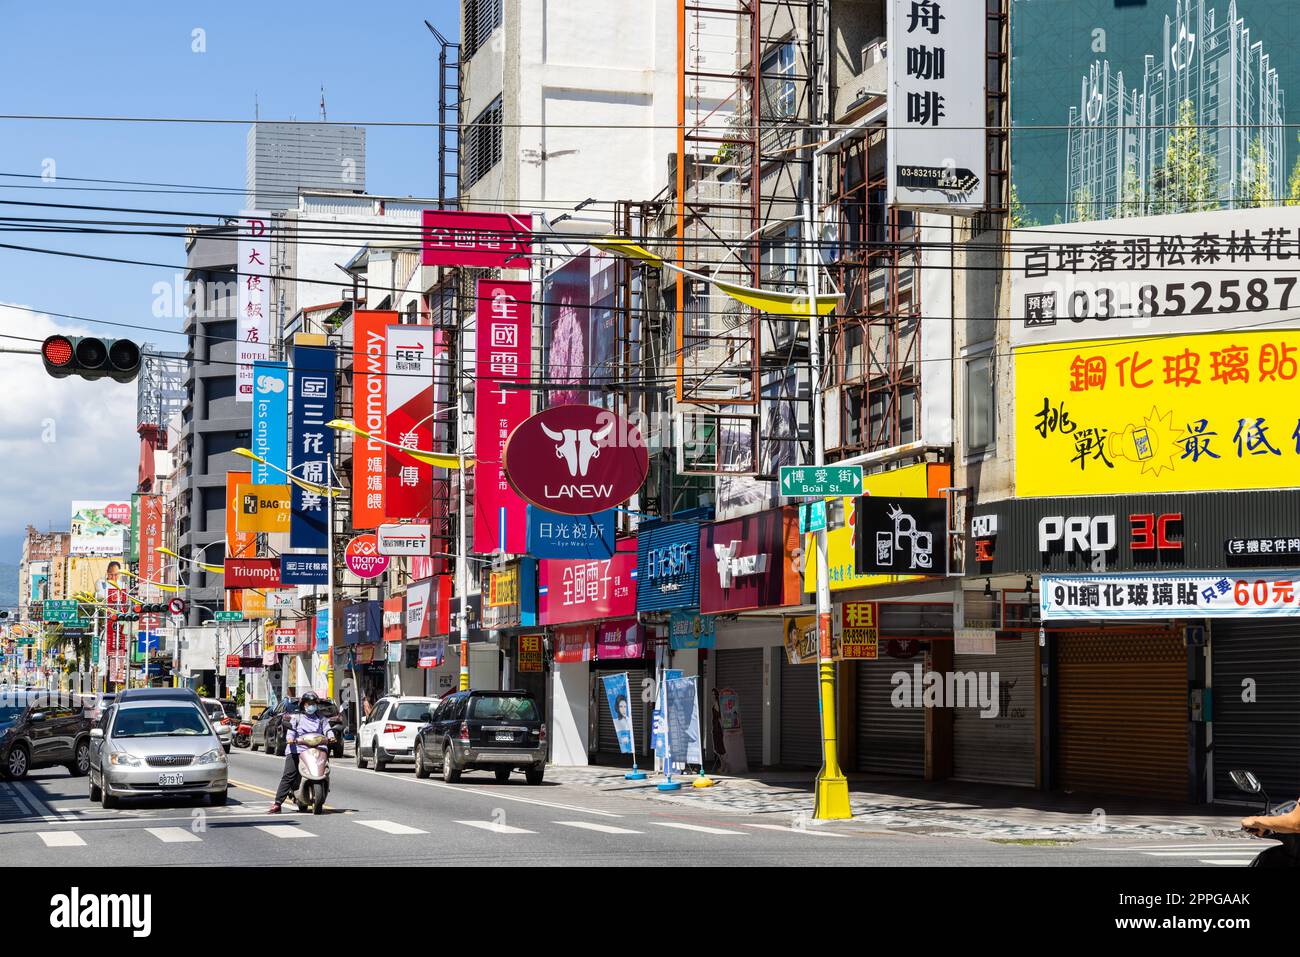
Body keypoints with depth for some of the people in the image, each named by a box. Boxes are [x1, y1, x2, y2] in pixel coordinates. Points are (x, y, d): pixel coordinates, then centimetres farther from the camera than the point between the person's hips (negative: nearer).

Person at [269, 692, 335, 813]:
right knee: (288, 775, -12)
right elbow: (291, 728, 4)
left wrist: (330, 736, -11)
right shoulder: (297, 717, 17)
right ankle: (277, 803, -15)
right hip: (296, 749, -2)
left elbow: (327, 727, 11)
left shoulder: (321, 718, 23)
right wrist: (289, 738, -17)